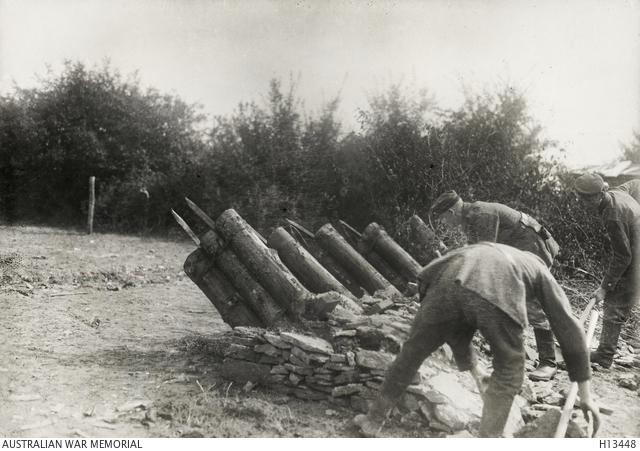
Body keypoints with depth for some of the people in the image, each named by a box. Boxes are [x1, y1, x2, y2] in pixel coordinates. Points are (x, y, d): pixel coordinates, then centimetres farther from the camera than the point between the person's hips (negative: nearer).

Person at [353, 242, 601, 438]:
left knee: (412, 352, 26)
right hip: (496, 297, -3)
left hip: (447, 282, 3)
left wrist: (473, 370, 61)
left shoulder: (479, 252, 48)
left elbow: (455, 327, 50)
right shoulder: (539, 269, 40)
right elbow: (568, 327, 32)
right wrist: (585, 394, 36)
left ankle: (373, 422, 41)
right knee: (508, 375, 25)